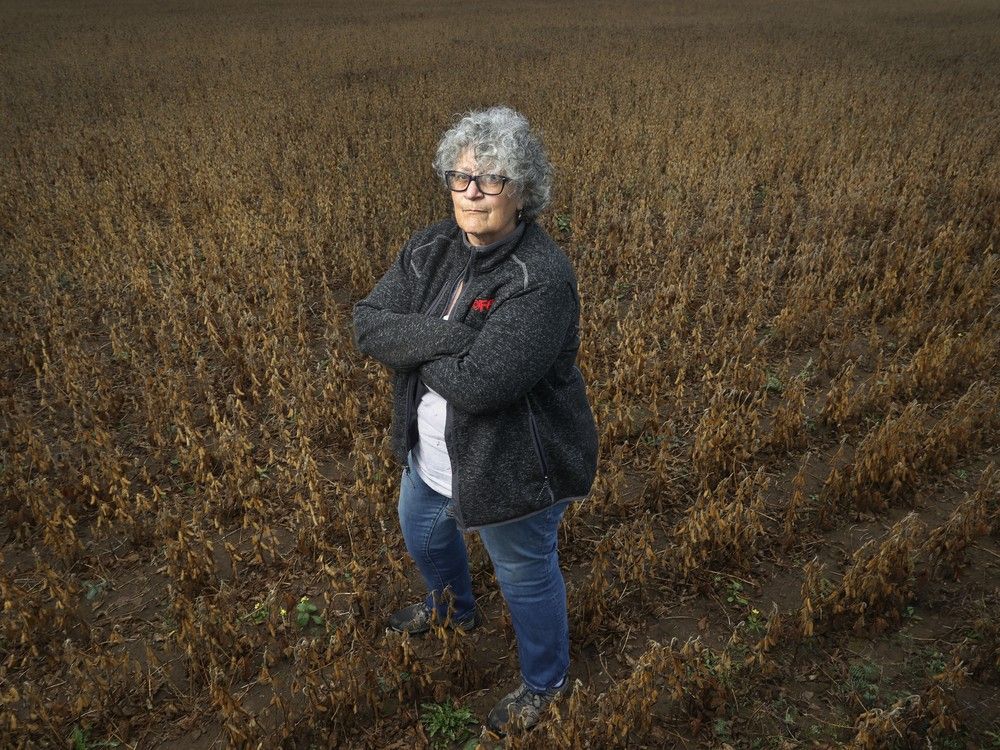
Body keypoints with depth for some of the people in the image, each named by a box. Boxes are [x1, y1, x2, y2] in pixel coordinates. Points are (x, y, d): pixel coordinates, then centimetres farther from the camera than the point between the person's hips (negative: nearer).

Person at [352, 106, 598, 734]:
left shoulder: (542, 278, -30)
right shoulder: (431, 248, -7)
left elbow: (480, 383, -36)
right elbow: (368, 325, -13)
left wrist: (413, 343, -19)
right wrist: (445, 334, -29)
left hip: (514, 465, -8)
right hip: (436, 454, 8)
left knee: (527, 577, 15)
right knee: (421, 530, 32)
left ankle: (545, 684, 46)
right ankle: (453, 609, 65)